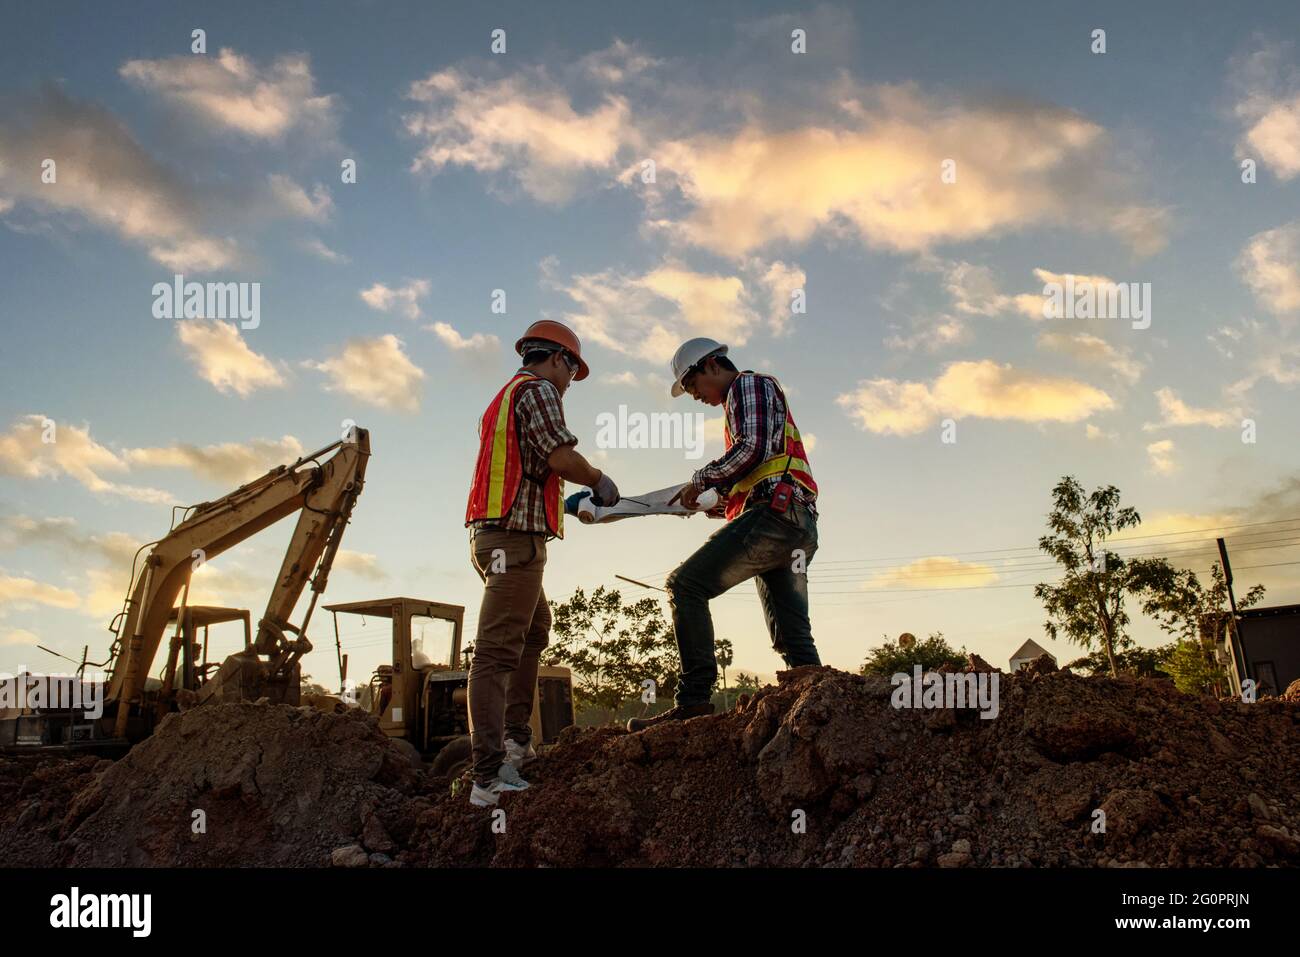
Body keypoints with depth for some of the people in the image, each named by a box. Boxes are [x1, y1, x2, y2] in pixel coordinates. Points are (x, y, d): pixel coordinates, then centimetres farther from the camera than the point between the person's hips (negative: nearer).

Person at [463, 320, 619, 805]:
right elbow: (562, 456, -17)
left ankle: (515, 738, 22)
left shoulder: (503, 398, 24)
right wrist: (599, 481, 0)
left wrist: (562, 500, 32)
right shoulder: (537, 389, -5)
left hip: (494, 534, 10)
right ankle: (489, 778, -16)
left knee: (534, 630, 24)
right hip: (515, 537, -10)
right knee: (497, 652, -14)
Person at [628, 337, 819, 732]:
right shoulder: (747, 399, 34)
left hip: (772, 514, -10)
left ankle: (695, 698, -22)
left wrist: (702, 480, -3)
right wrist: (728, 500, 20)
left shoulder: (748, 385, 4)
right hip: (799, 525, 10)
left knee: (685, 585, -16)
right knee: (793, 636, 7)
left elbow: (752, 449, -12)